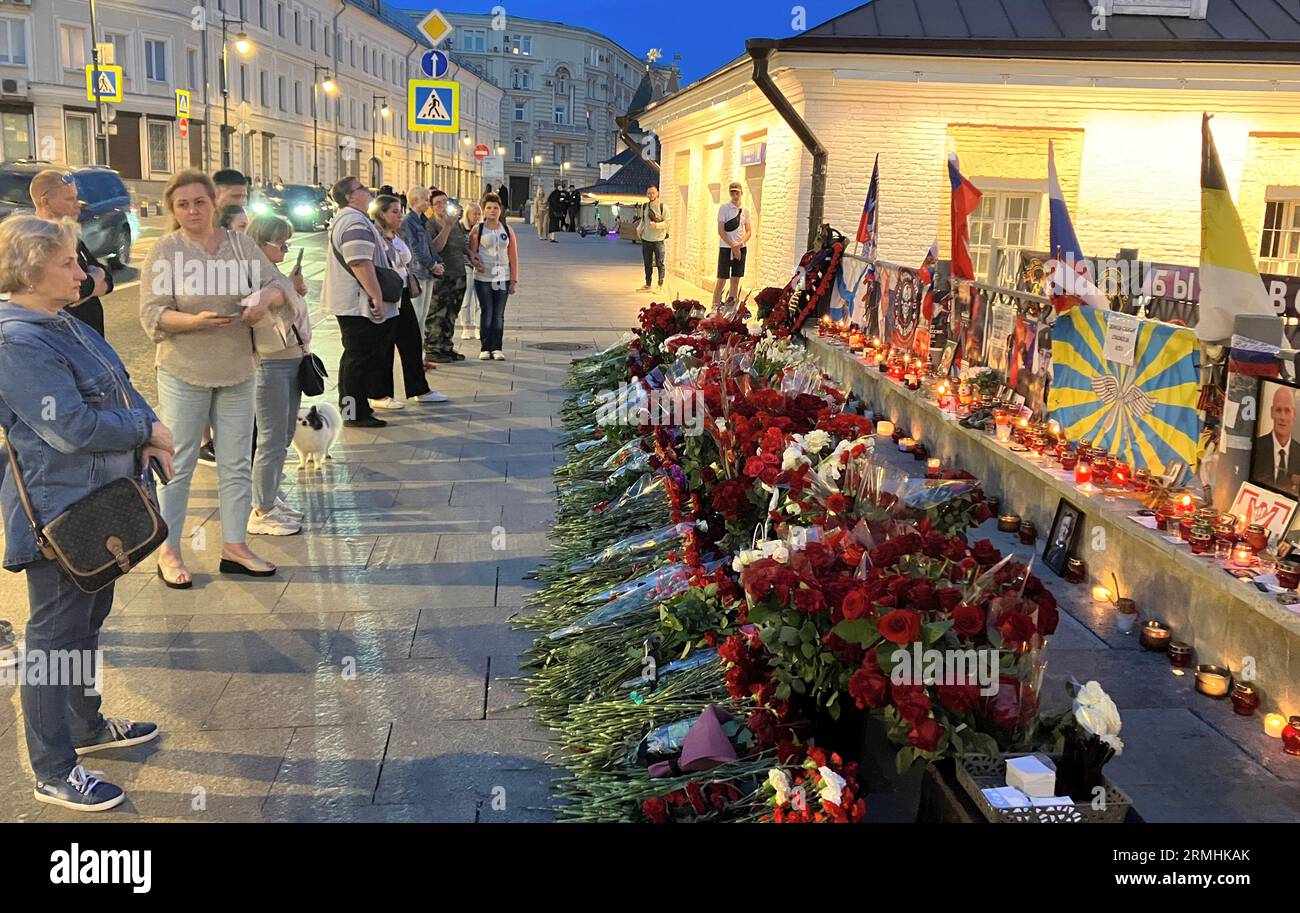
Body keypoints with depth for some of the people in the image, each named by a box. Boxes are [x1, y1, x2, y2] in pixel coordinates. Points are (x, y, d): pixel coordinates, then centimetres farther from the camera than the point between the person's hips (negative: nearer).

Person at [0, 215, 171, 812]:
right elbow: (71, 426, -27)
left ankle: (88, 725, 41)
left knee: (88, 620, 23)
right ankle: (53, 772, 14)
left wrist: (148, 434, -6)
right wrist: (146, 429, -15)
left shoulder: (63, 325, 9)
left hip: (97, 501, 10)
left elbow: (121, 387, 12)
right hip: (58, 512, -10)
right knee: (56, 635, 1)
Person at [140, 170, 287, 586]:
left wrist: (265, 298, -21)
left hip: (238, 370, 4)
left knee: (237, 463, 11)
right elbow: (152, 315, -12)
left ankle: (234, 546, 23)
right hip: (184, 372, -4)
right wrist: (195, 321, -29)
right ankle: (168, 551, 17)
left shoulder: (239, 243, 2)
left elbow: (278, 284, 2)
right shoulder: (165, 250, -7)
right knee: (179, 464, 4)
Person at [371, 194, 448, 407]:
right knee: (384, 346, -1)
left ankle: (419, 390, 20)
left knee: (412, 341, 11)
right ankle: (380, 396, 10)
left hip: (402, 296, 9)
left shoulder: (398, 237, 14)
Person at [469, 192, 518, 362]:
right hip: (483, 278, -2)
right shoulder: (478, 230, 2)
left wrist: (514, 280, 1)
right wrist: (474, 261, -20)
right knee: (486, 313, -1)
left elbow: (513, 257, 6)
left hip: (503, 278, 2)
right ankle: (485, 348, 5)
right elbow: (471, 253, 2)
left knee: (499, 315, 3)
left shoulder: (507, 229, 7)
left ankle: (497, 348, 8)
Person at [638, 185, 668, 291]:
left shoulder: (662, 206, -7)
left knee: (659, 263, -1)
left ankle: (660, 285, 5)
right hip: (646, 239, 5)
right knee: (647, 263, 12)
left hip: (658, 239, -5)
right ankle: (648, 284, 23)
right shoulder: (645, 206, 8)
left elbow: (667, 223, -7)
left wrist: (657, 225, -22)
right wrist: (639, 229, 5)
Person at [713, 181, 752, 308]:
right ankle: (715, 307, -3)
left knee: (736, 280, 8)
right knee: (722, 279, -5)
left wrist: (740, 243, -9)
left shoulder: (744, 210, 8)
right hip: (726, 248, -5)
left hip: (740, 249, 5)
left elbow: (748, 231, 10)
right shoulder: (724, 208, -5)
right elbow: (720, 231, -10)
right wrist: (733, 245, -14)